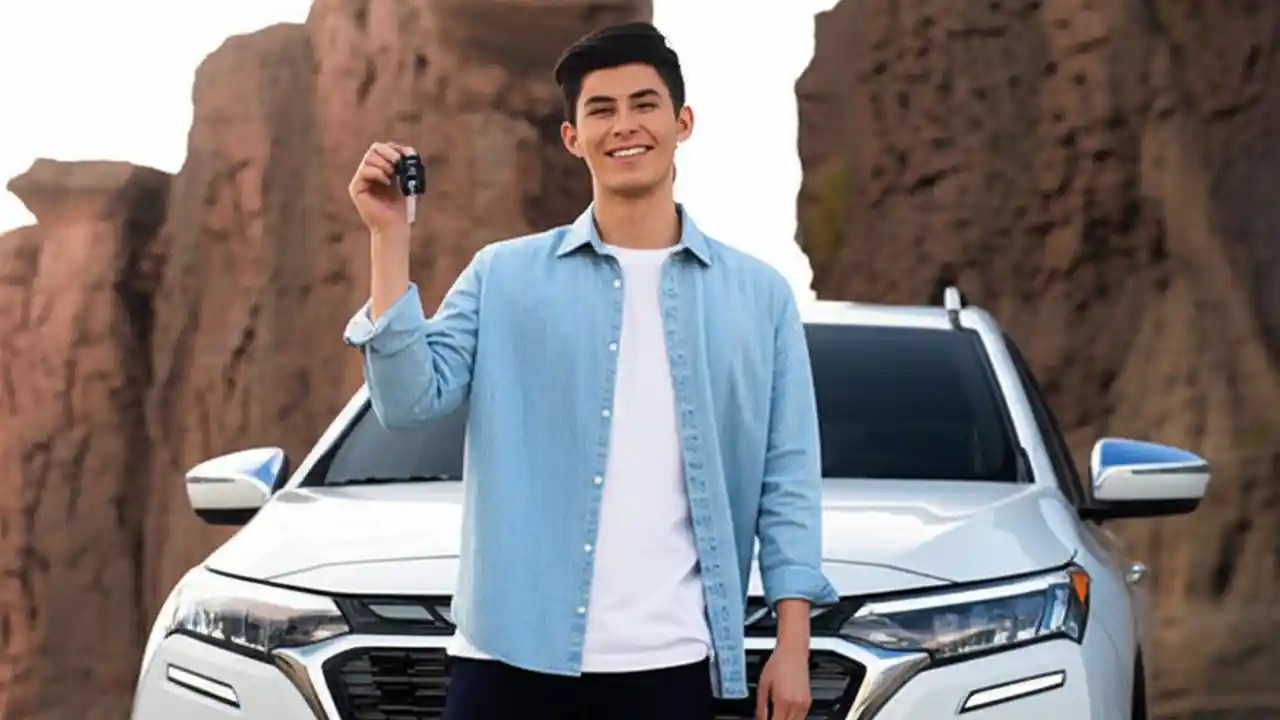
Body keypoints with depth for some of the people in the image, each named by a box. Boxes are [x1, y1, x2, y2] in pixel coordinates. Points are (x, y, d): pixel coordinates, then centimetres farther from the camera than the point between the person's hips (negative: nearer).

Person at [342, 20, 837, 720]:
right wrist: (390, 238, -11)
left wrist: (793, 642, -1)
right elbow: (411, 400, -5)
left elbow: (787, 479, 6)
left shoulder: (758, 295, 8)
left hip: (669, 662, 1)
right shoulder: (503, 276, 6)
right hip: (514, 651, -1)